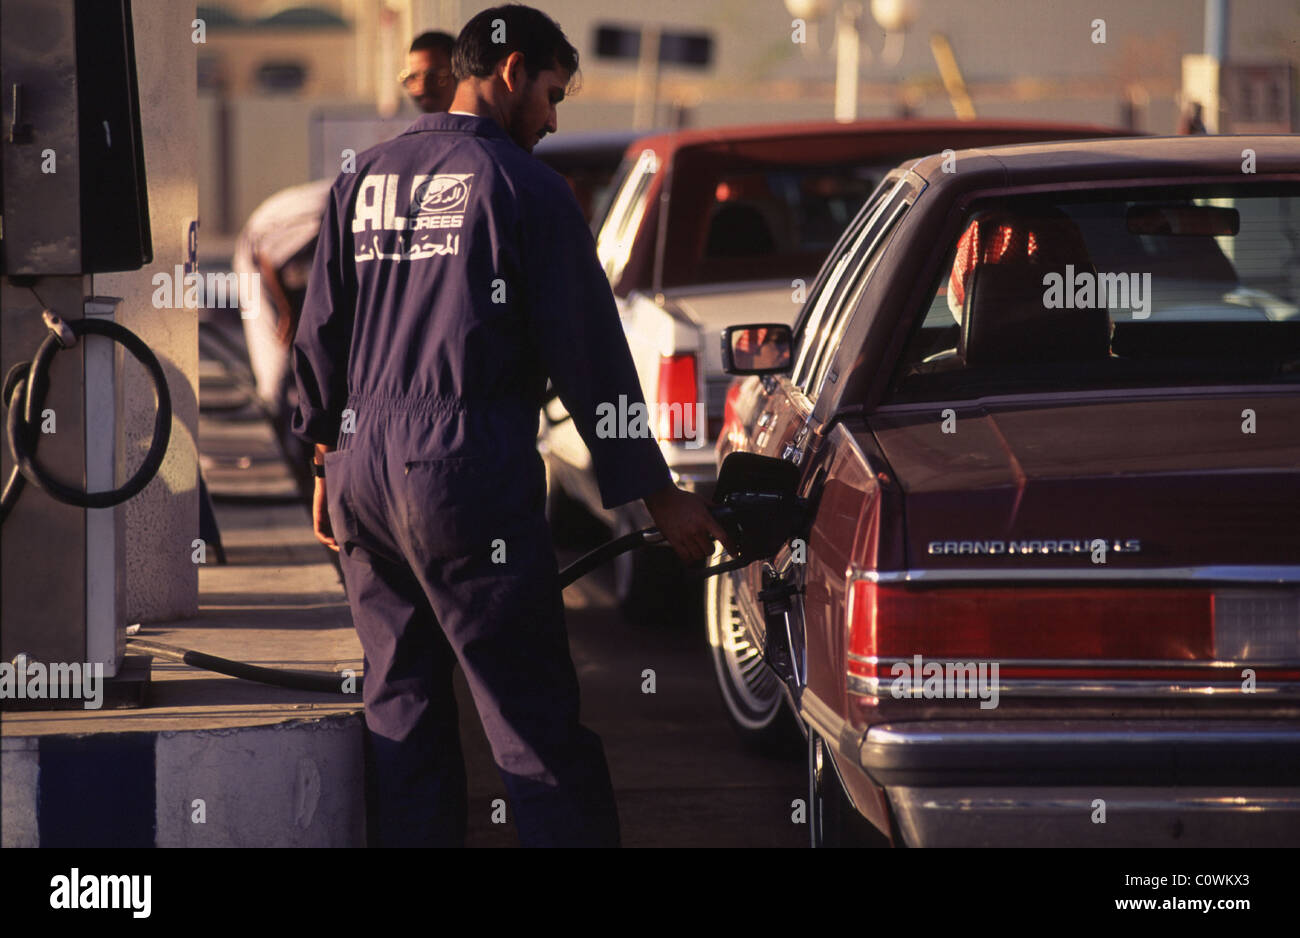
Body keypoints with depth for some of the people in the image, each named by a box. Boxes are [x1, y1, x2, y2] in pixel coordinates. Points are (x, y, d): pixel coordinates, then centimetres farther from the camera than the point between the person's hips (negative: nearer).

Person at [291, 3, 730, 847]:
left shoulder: (366, 179, 13)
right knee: (536, 721, -7)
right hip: (466, 467, -6)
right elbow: (588, 351, -5)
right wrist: (658, 495, 0)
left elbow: (320, 334, 17)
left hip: (364, 466, 6)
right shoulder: (522, 184, -4)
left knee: (401, 711, 12)